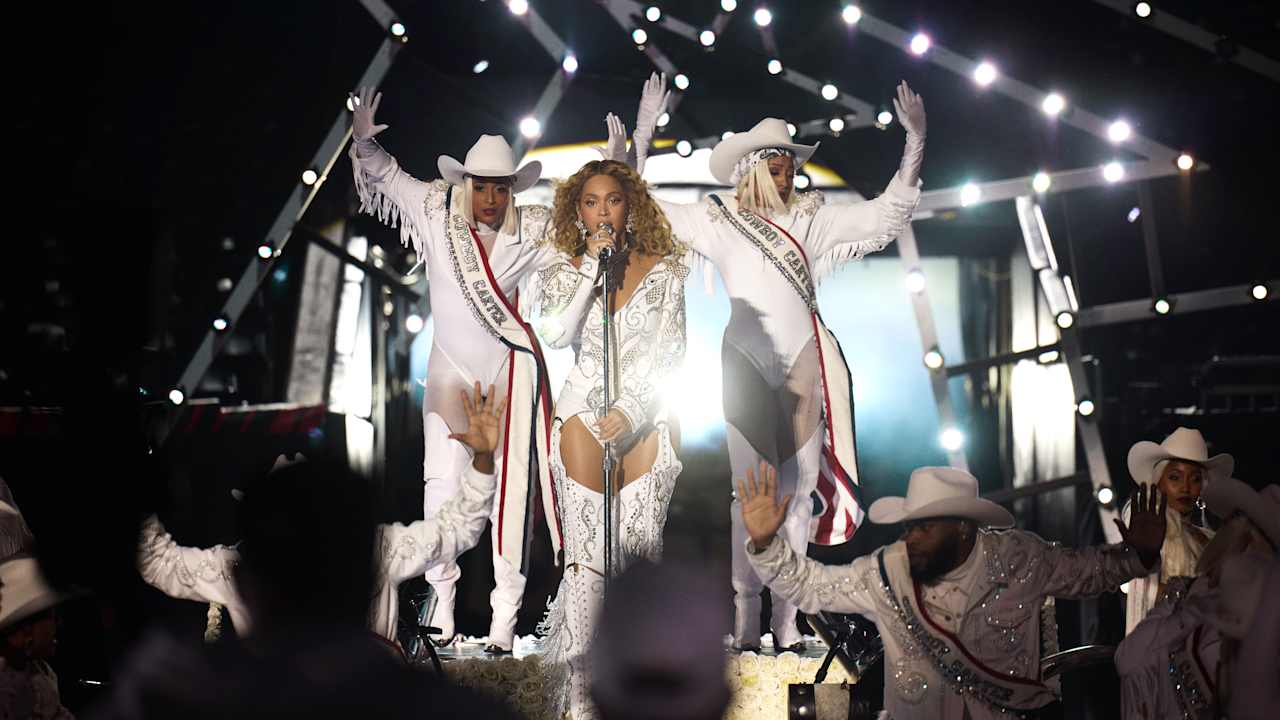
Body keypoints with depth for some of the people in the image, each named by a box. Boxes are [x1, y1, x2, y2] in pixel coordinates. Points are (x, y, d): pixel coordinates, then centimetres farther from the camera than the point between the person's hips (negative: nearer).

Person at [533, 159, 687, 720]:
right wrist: (592, 270, -10)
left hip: (645, 415, 0)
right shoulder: (566, 269, 9)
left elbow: (669, 352, 1)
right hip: (585, 414, 0)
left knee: (642, 545, -7)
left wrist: (630, 410, -9)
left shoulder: (664, 269, 6)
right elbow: (555, 334, -8)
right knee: (587, 552, -8)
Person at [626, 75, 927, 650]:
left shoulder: (811, 221, 11)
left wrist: (915, 141, 6)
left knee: (798, 490, 0)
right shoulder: (719, 223, 7)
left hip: (804, 365, 2)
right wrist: (642, 138, -1)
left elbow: (889, 211, 13)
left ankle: (788, 624, 3)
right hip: (747, 363, -2)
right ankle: (745, 624, -3)